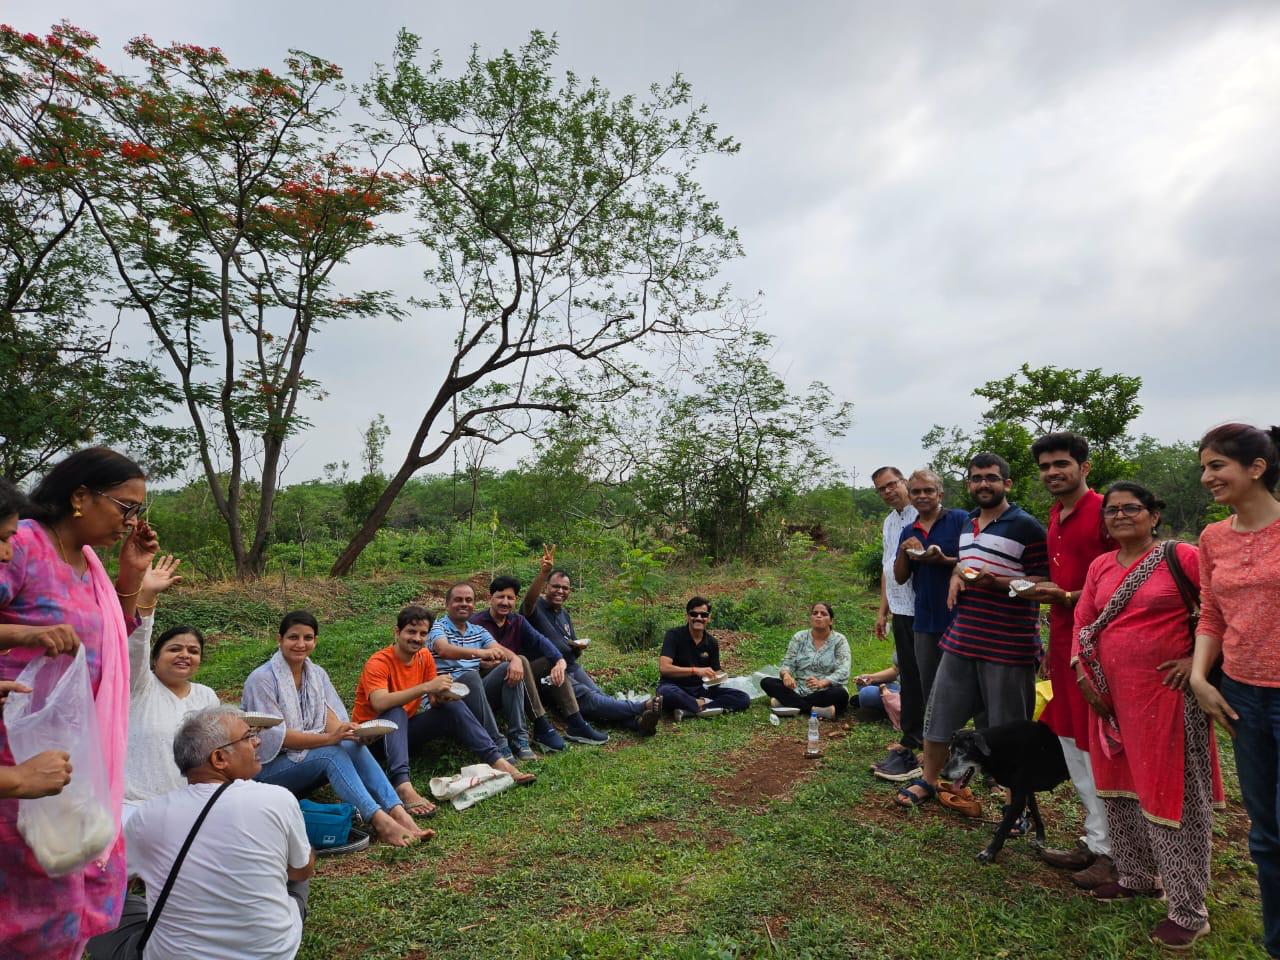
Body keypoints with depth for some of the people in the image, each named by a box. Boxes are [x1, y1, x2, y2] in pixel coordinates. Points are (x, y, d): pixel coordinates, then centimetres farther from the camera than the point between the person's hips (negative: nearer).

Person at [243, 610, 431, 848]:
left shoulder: (317, 673, 5)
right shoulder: (262, 679, -13)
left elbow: (330, 719, -4)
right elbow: (274, 736, -20)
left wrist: (352, 731, -27)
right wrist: (328, 738, -30)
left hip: (308, 761, 5)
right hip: (266, 767, -5)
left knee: (353, 745, -25)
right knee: (332, 753, -32)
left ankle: (398, 813, -36)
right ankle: (380, 822, -43)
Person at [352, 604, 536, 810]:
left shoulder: (425, 656, -1)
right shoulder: (378, 663, -20)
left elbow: (434, 701, -1)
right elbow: (380, 703, -38)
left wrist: (441, 695, -25)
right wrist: (426, 687, -42)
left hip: (404, 731, 6)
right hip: (372, 737, -5)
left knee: (454, 707, -12)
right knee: (396, 713, -35)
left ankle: (497, 761, -18)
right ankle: (403, 786, -51)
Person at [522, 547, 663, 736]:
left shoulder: (564, 615, 22)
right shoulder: (536, 608, -1)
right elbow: (529, 600, -28)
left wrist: (579, 648, 3)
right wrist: (543, 573, -44)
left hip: (572, 667, 6)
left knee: (600, 696, -22)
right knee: (587, 697, -30)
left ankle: (637, 722, -46)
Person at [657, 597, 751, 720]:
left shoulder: (712, 643, 3)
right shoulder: (674, 635, -11)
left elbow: (715, 673, 8)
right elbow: (663, 668, -23)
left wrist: (716, 679, -17)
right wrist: (695, 670, -32)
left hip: (700, 689, 6)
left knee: (744, 698, -13)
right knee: (666, 692, -41)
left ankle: (687, 710, -23)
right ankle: (703, 705, -19)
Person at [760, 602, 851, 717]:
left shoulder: (839, 640, -2)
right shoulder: (799, 637, 5)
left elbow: (843, 671, -14)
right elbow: (788, 663, 1)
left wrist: (822, 683, -34)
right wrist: (786, 675, -25)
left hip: (825, 693, -3)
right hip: (798, 690, 3)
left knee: (841, 694, -35)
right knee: (766, 682, -18)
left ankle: (786, 702, -28)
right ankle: (815, 710, -30)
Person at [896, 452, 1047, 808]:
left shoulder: (1027, 527, -10)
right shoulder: (968, 524, 13)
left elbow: (1044, 582, -12)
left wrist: (995, 582, -24)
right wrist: (957, 573, 6)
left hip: (1008, 646, -7)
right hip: (961, 640, 7)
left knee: (1009, 730, 6)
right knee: (939, 712, 14)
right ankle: (928, 781, 32)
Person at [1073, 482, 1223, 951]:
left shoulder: (1182, 557, -8)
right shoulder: (1100, 566, 9)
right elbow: (1083, 624, 12)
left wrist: (1199, 658, -12)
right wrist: (1081, 670, 1)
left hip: (1166, 694, -6)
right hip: (1111, 693, 6)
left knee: (1171, 792, 0)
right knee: (1120, 785, 16)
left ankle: (1188, 910, 15)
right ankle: (1136, 877, 35)